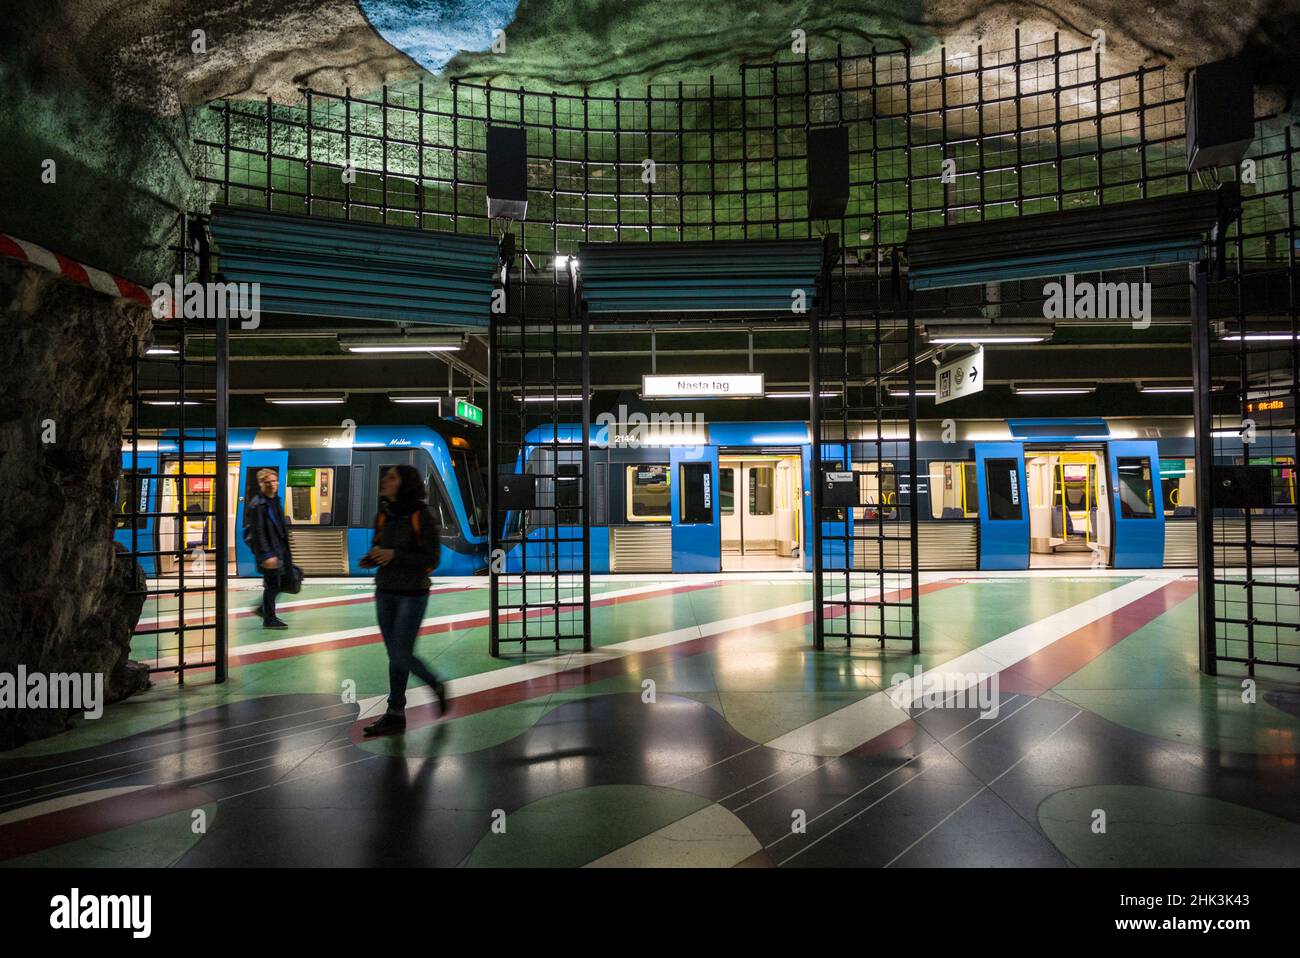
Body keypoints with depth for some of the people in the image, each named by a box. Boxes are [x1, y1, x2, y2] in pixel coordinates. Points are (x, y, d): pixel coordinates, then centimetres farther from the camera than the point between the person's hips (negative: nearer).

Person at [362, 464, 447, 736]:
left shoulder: (422, 515, -12)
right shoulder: (383, 515, 5)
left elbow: (431, 560, -14)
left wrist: (394, 555, -23)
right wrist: (370, 559, -7)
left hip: (412, 594, -6)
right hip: (385, 592, 6)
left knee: (401, 655, -6)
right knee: (394, 655, 10)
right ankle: (396, 716, 18)